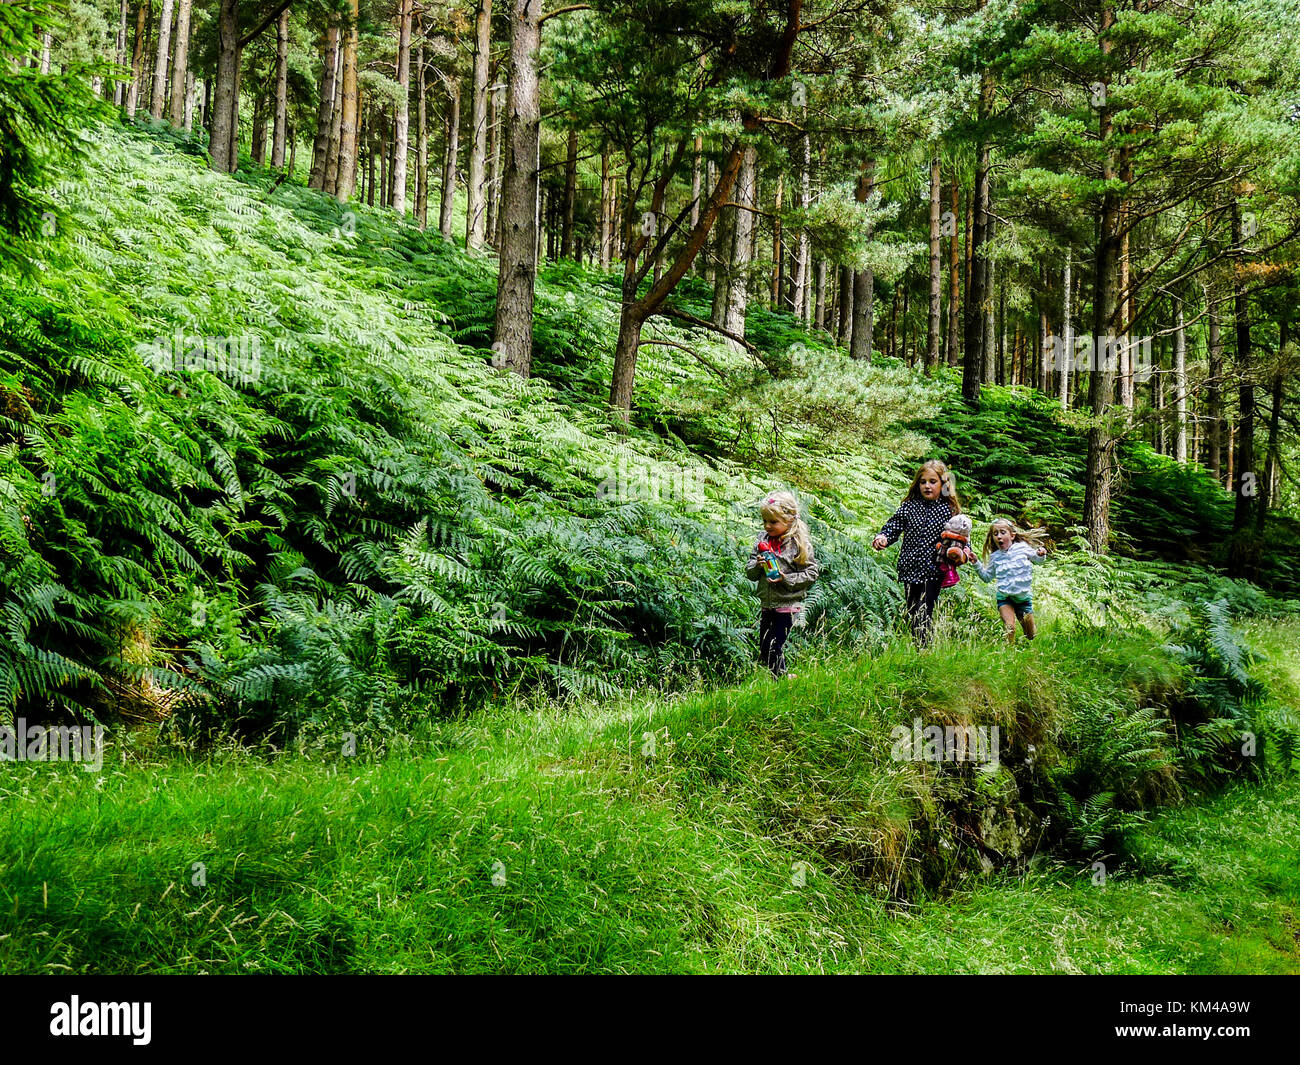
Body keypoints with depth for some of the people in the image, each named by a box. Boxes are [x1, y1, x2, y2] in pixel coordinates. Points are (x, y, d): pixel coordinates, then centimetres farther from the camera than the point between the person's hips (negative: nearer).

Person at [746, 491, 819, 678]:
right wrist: (757, 565, -13)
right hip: (766, 605, 6)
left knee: (774, 648, -6)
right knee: (763, 650, 10)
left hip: (787, 605, -6)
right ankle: (781, 676, 27)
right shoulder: (762, 543, 5)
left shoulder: (800, 544, -9)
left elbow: (811, 573, -9)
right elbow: (750, 574, 9)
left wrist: (787, 579, -20)